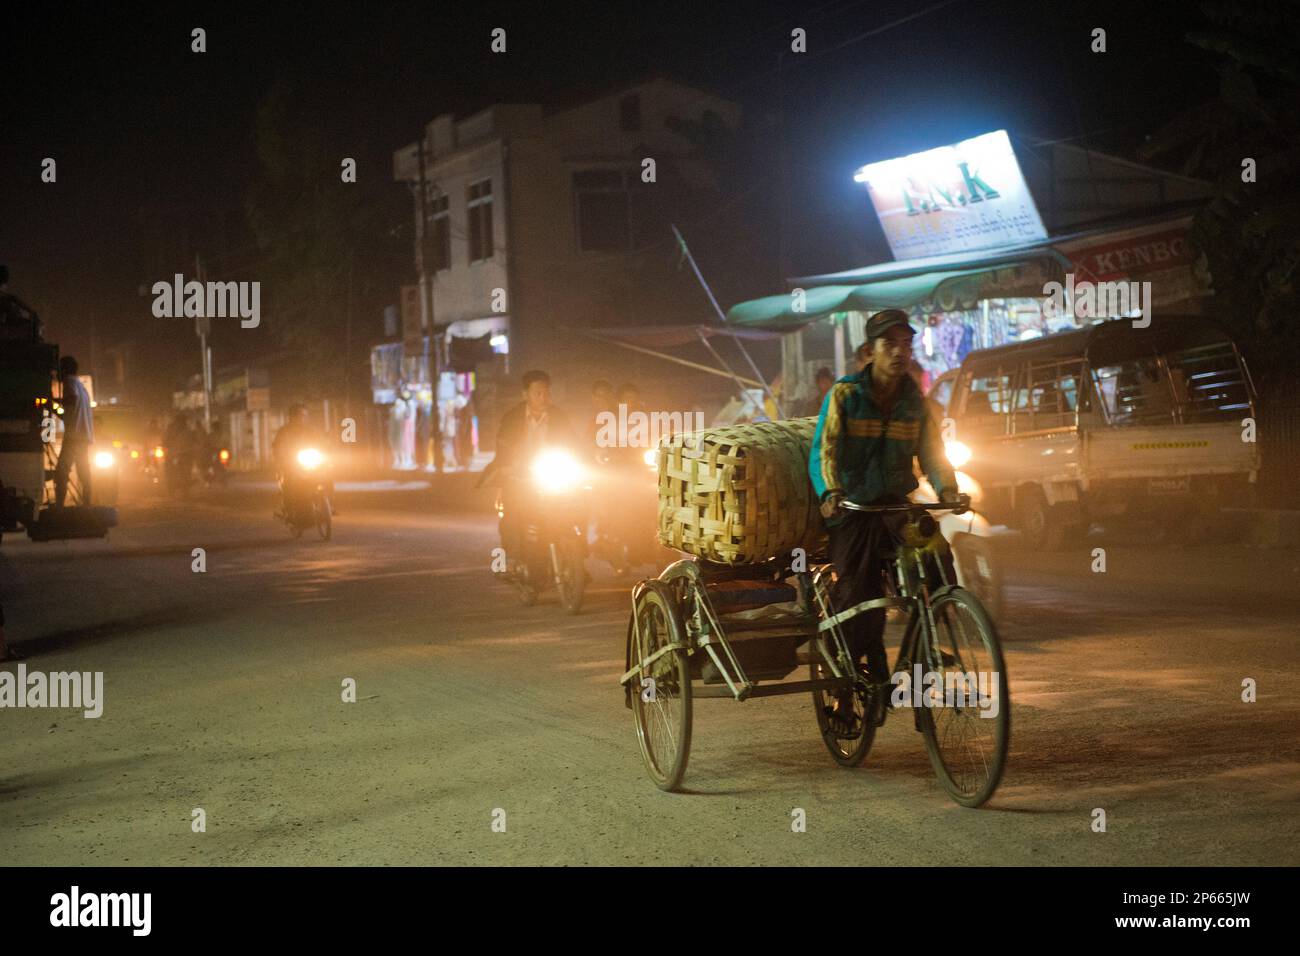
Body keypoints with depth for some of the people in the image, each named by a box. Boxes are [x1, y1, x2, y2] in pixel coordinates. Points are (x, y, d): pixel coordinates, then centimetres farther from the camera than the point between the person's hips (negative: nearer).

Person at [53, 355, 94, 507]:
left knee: (60, 473, -14)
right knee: (84, 475, 9)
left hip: (74, 436, -9)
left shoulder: (70, 381, -3)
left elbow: (73, 398, -23)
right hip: (86, 436, 9)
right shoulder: (81, 385, 24)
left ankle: (58, 507, -23)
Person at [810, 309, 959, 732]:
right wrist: (830, 493, -36)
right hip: (852, 509, -3)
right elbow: (824, 451, -16)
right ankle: (844, 696, 7)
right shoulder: (844, 395, -7)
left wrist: (947, 488, -21)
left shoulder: (915, 402, 5)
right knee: (856, 599, -7)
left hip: (895, 507, 3)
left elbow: (931, 452, 1)